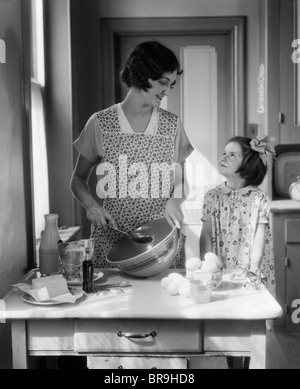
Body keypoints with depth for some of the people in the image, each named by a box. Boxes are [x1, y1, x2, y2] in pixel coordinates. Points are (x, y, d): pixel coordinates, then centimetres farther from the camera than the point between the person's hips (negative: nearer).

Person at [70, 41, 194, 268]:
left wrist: (174, 201, -8)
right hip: (111, 237, -1)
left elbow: (182, 179, 13)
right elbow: (78, 179, 8)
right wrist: (91, 205, -11)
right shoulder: (100, 123, -1)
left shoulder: (172, 124, 5)